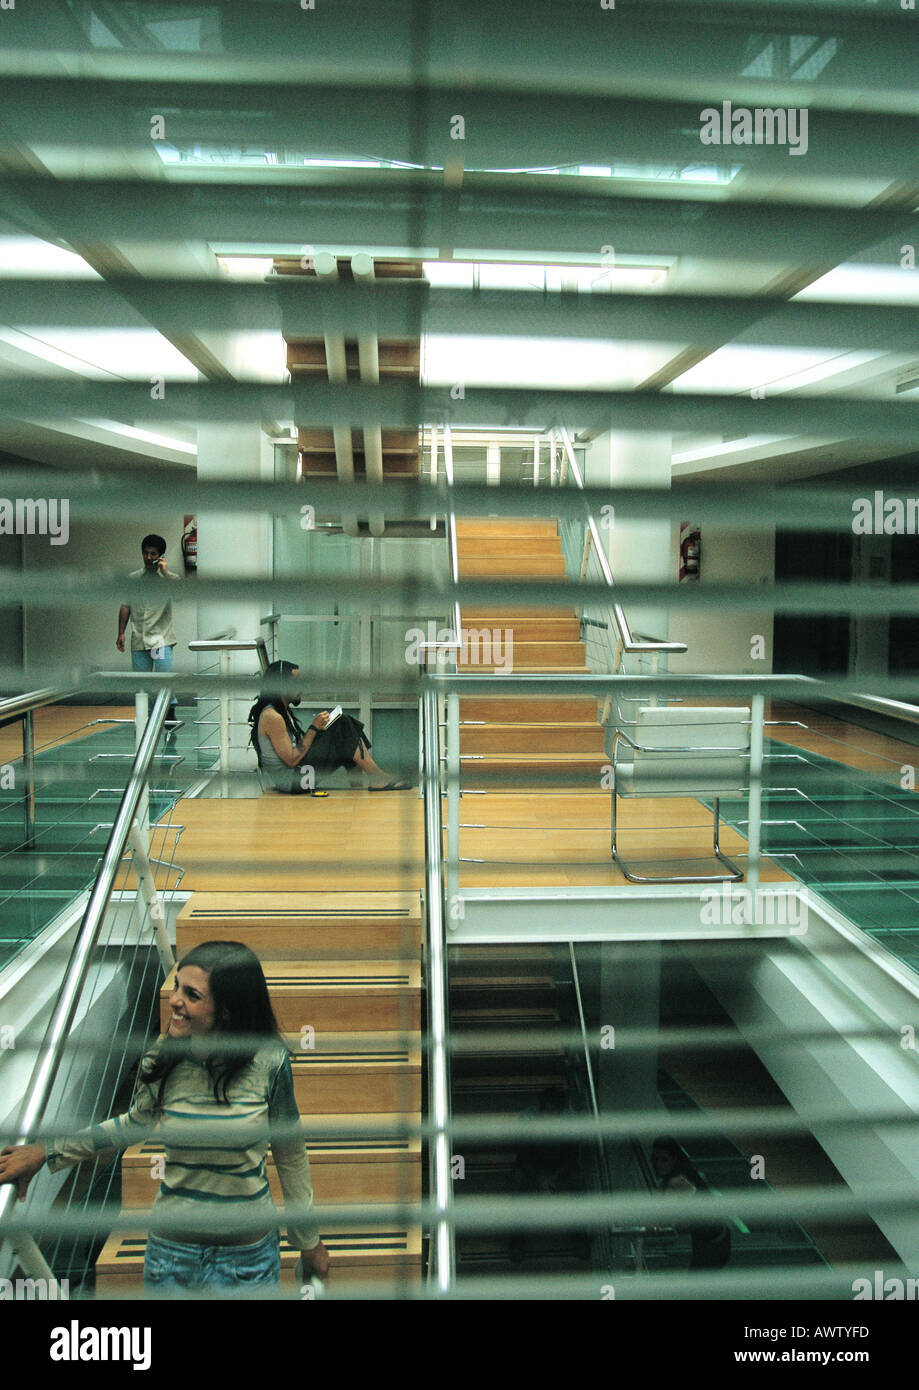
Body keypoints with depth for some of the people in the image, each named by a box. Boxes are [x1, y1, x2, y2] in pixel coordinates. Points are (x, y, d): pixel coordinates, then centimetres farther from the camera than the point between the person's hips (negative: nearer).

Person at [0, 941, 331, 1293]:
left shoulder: (269, 1063, -18)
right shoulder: (161, 1061, -12)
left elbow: (290, 1155, -5)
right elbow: (137, 1122, 9)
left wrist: (309, 1242, 5)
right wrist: (46, 1152, 6)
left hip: (249, 1255, -2)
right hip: (171, 1250, 2)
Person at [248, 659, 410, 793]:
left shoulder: (283, 711, 13)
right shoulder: (272, 717, -19)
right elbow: (291, 760, -20)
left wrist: (317, 728, 3)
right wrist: (313, 729, -16)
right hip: (288, 780, -10)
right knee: (342, 725, -15)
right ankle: (378, 778, -10)